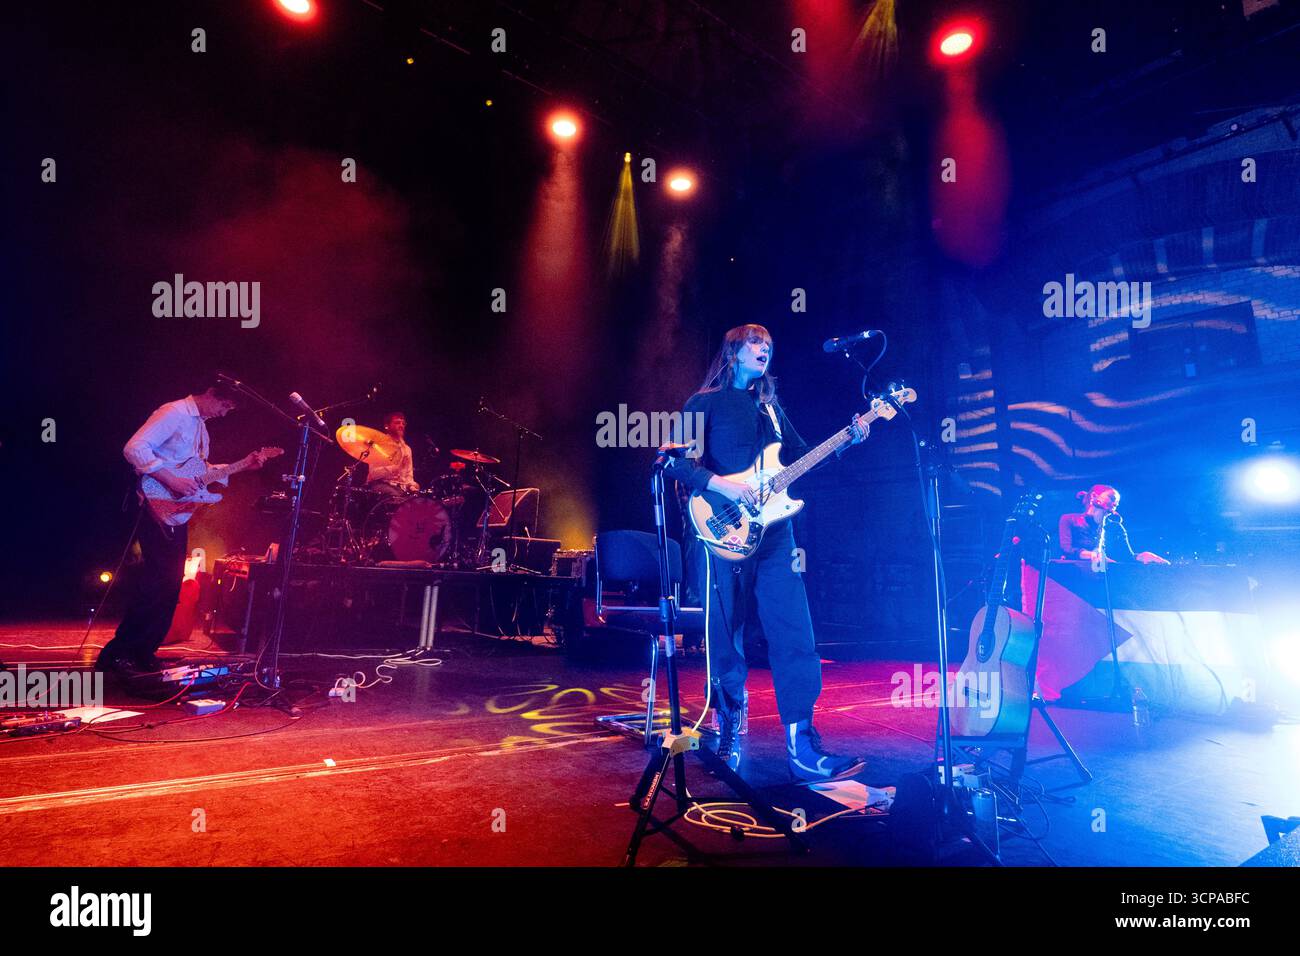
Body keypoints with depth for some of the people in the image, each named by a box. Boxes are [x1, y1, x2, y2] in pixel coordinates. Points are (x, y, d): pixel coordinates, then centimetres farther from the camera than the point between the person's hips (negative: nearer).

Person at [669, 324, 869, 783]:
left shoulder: (769, 405, 21)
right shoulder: (705, 403, 3)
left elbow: (800, 455, 21)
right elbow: (674, 460, -6)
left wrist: (847, 440, 8)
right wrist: (718, 484, -18)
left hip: (773, 532, 5)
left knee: (795, 638, -4)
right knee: (728, 639, 3)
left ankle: (803, 749, -2)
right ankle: (729, 733, 22)